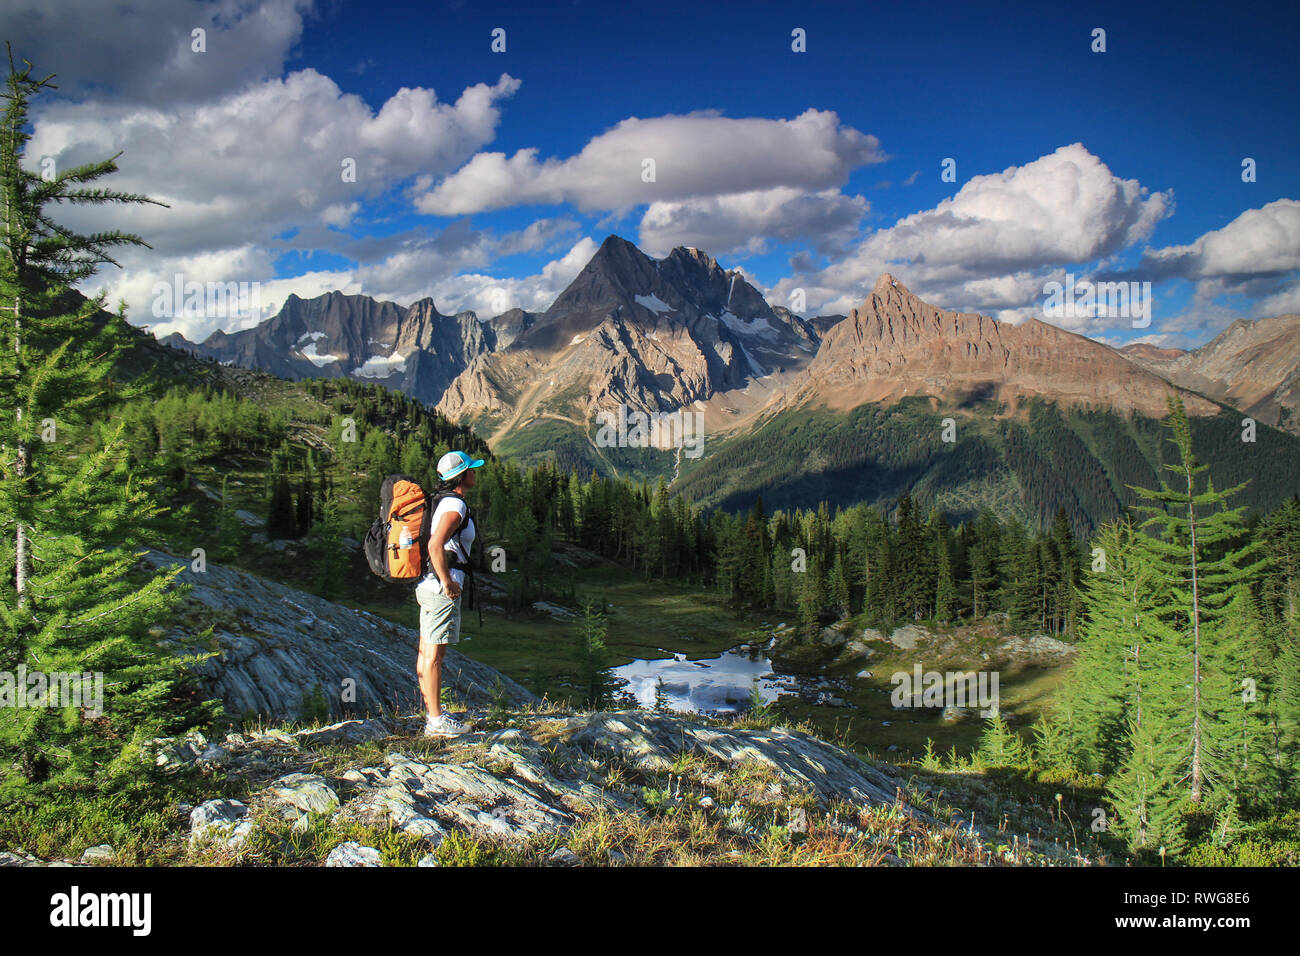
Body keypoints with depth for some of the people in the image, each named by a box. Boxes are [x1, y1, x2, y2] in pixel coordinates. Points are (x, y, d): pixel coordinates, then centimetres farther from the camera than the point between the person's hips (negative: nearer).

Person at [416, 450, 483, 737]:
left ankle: (433, 716, 21)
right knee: (434, 655, -6)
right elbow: (435, 545, -27)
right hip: (441, 589, -10)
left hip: (428, 585, 10)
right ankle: (437, 721, -1)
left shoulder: (443, 501, 15)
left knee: (426, 653, 12)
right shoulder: (455, 505, -15)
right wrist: (448, 582, -21)